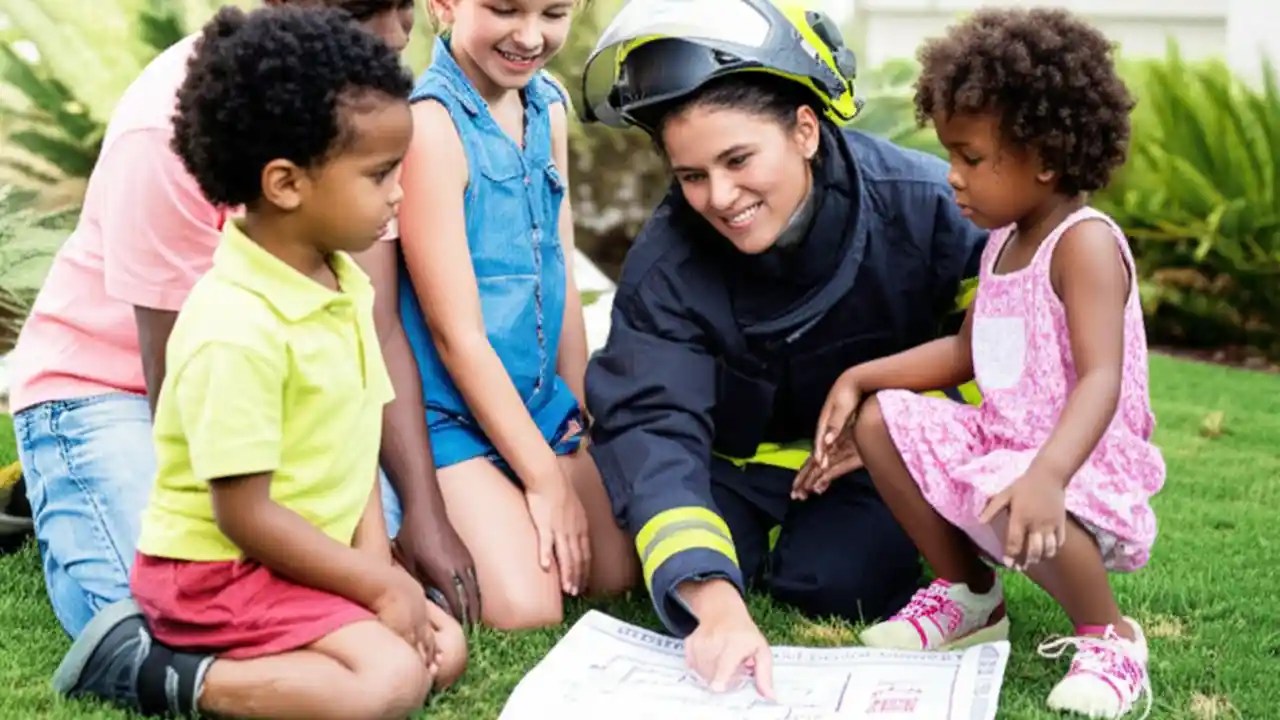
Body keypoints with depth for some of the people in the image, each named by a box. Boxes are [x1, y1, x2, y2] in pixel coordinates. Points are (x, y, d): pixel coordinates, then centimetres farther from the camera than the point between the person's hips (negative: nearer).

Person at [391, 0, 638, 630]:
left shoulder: (549, 109, 6)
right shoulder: (431, 123, -18)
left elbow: (563, 288, 10)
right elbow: (457, 332, -18)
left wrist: (581, 424, 9)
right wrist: (545, 477, -15)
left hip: (539, 402, 8)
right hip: (450, 412, -8)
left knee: (616, 573, 5)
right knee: (527, 608, -18)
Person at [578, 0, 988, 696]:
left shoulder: (923, 203, -26)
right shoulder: (664, 264, -24)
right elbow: (652, 427, -35)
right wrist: (714, 599, -50)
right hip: (743, 456, 2)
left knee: (833, 583, -23)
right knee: (678, 579, -19)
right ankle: (774, 529, 14)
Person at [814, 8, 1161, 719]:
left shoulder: (1084, 243, -20)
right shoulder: (1005, 239, 9)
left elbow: (1102, 379, -32)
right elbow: (964, 351, 18)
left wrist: (1046, 476, -48)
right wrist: (858, 376, 7)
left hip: (1084, 466, -9)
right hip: (1003, 443, 10)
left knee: (1015, 513, -39)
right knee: (879, 421, 4)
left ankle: (1109, 639, -8)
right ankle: (967, 593, 15)